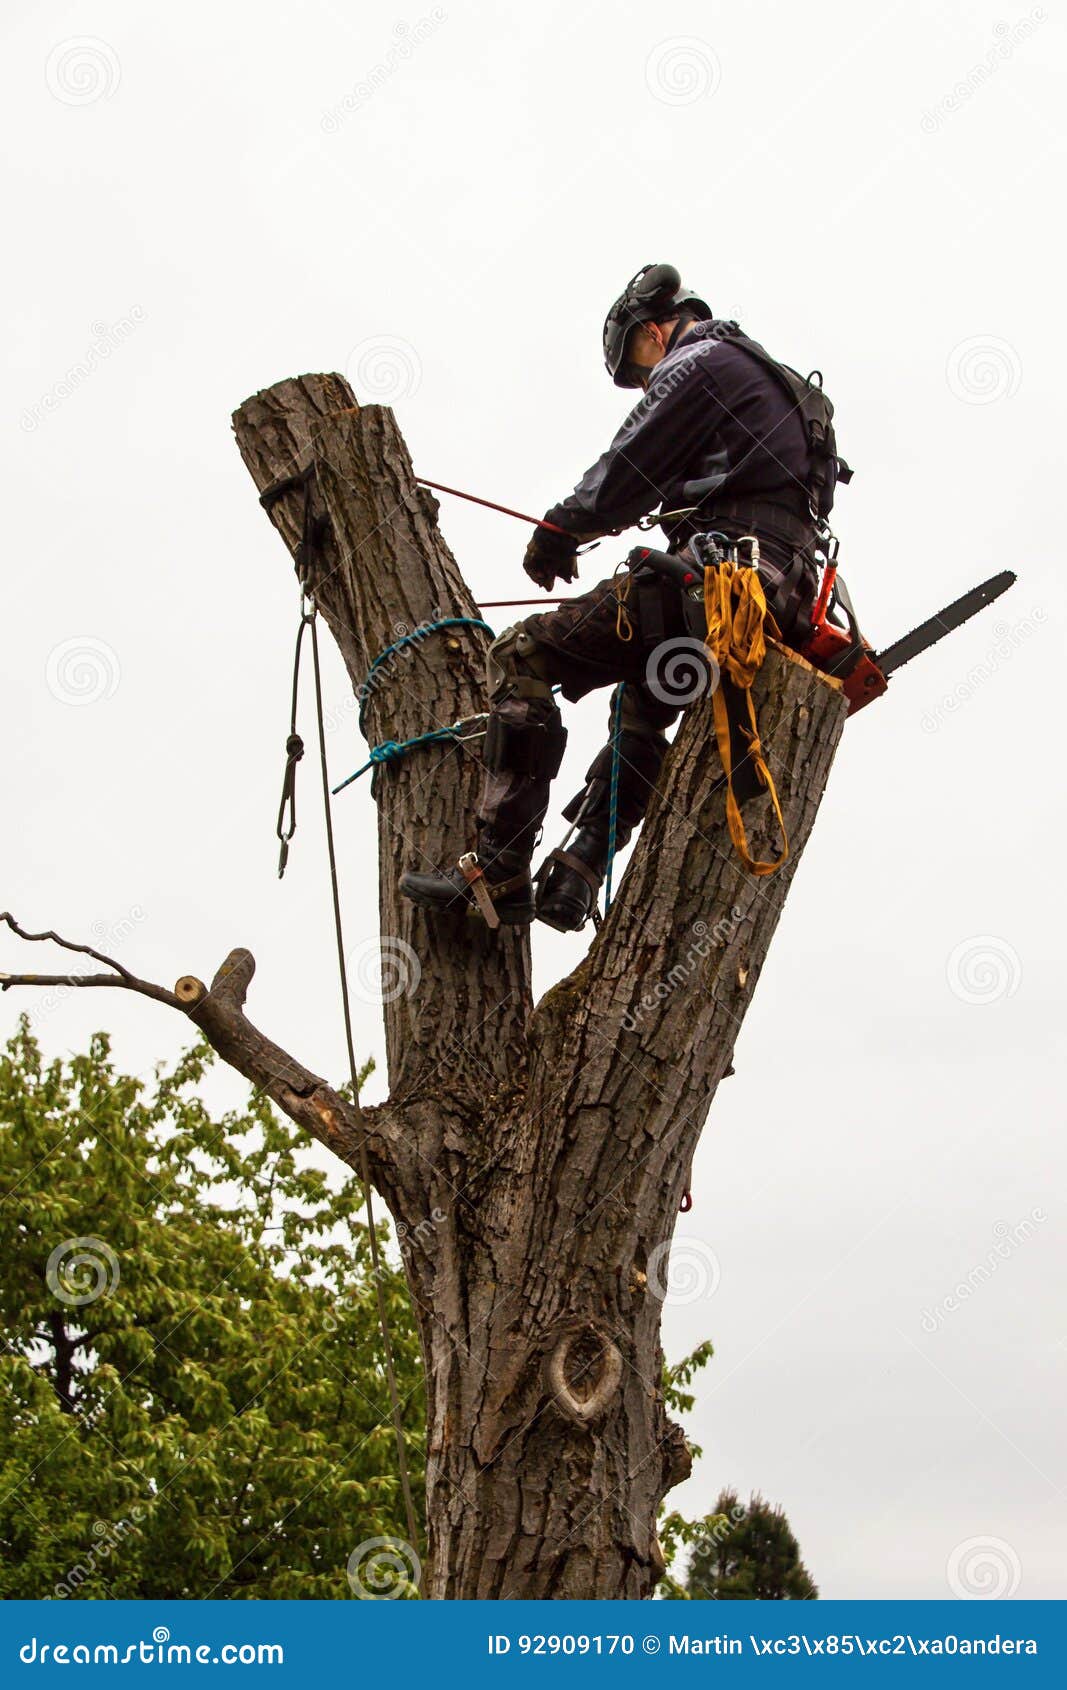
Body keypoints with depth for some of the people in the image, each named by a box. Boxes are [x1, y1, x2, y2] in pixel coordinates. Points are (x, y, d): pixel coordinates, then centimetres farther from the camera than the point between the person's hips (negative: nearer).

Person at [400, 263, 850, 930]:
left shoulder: (698, 364, 0)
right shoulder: (777, 382, 30)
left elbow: (627, 473, -4)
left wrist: (558, 532, 13)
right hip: (787, 597, 10)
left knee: (523, 656, -8)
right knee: (642, 709, 32)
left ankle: (498, 875, -14)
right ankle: (575, 881, 24)